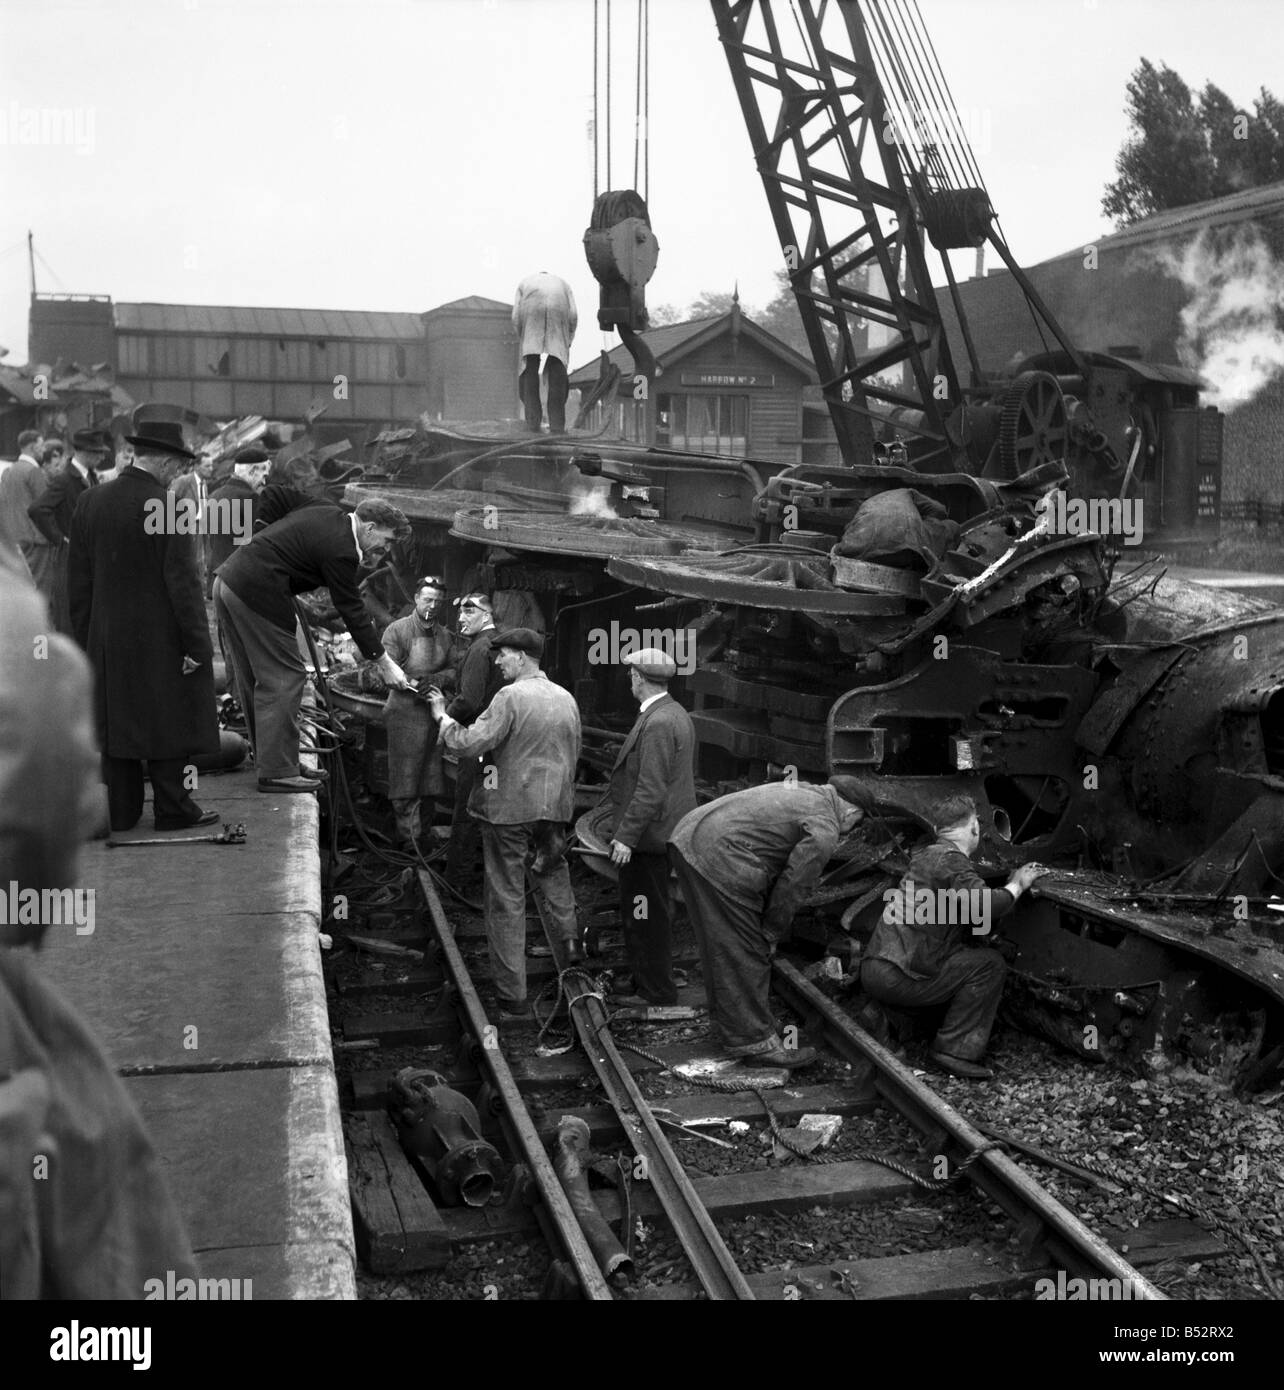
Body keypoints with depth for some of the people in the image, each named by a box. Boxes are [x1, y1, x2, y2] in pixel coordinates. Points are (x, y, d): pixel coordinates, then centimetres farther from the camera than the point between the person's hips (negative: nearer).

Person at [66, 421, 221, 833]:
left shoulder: (89, 502, 4)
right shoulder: (163, 508, -16)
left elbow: (78, 580, 8)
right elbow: (182, 583, -16)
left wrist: (85, 638, 15)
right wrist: (196, 645, -12)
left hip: (107, 640, 6)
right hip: (158, 640, -6)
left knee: (116, 721, 12)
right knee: (168, 720, 5)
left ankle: (120, 811, 18)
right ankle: (173, 809, 11)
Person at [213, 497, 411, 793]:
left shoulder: (330, 512, 12)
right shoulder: (339, 548, -14)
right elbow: (352, 610, -10)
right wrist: (384, 663, -3)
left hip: (228, 578, 10)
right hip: (256, 593, -10)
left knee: (256, 679, 15)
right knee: (285, 677, -5)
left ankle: (269, 760, 23)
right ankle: (277, 771, -3)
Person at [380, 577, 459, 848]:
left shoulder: (446, 636, 15)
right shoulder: (397, 630, 0)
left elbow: (456, 672, 10)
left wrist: (435, 679, -10)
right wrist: (413, 683, -21)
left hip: (435, 712, 5)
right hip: (405, 711, -5)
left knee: (430, 779, 8)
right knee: (405, 777, -7)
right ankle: (410, 837, -6)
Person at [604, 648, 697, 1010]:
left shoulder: (657, 723, -20)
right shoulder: (676, 715, 13)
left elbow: (650, 789, -24)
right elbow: (687, 775, 20)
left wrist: (626, 836, -22)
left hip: (648, 834, -10)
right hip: (667, 830, 10)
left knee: (647, 916, -2)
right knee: (643, 913, 17)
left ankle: (656, 990, 6)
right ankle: (647, 980, 26)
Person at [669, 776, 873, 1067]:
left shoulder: (800, 792, 24)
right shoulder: (824, 833, -5)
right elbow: (791, 887, -6)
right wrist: (771, 934, 10)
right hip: (719, 860, -10)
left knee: (721, 948, 22)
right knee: (743, 955, 0)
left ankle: (729, 1020, 36)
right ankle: (754, 1039, 7)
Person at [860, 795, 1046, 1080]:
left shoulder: (926, 856, 21)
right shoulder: (951, 859, -10)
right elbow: (983, 905, -25)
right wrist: (1016, 886, -6)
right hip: (897, 976, -10)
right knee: (990, 965, -5)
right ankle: (955, 1051, -8)